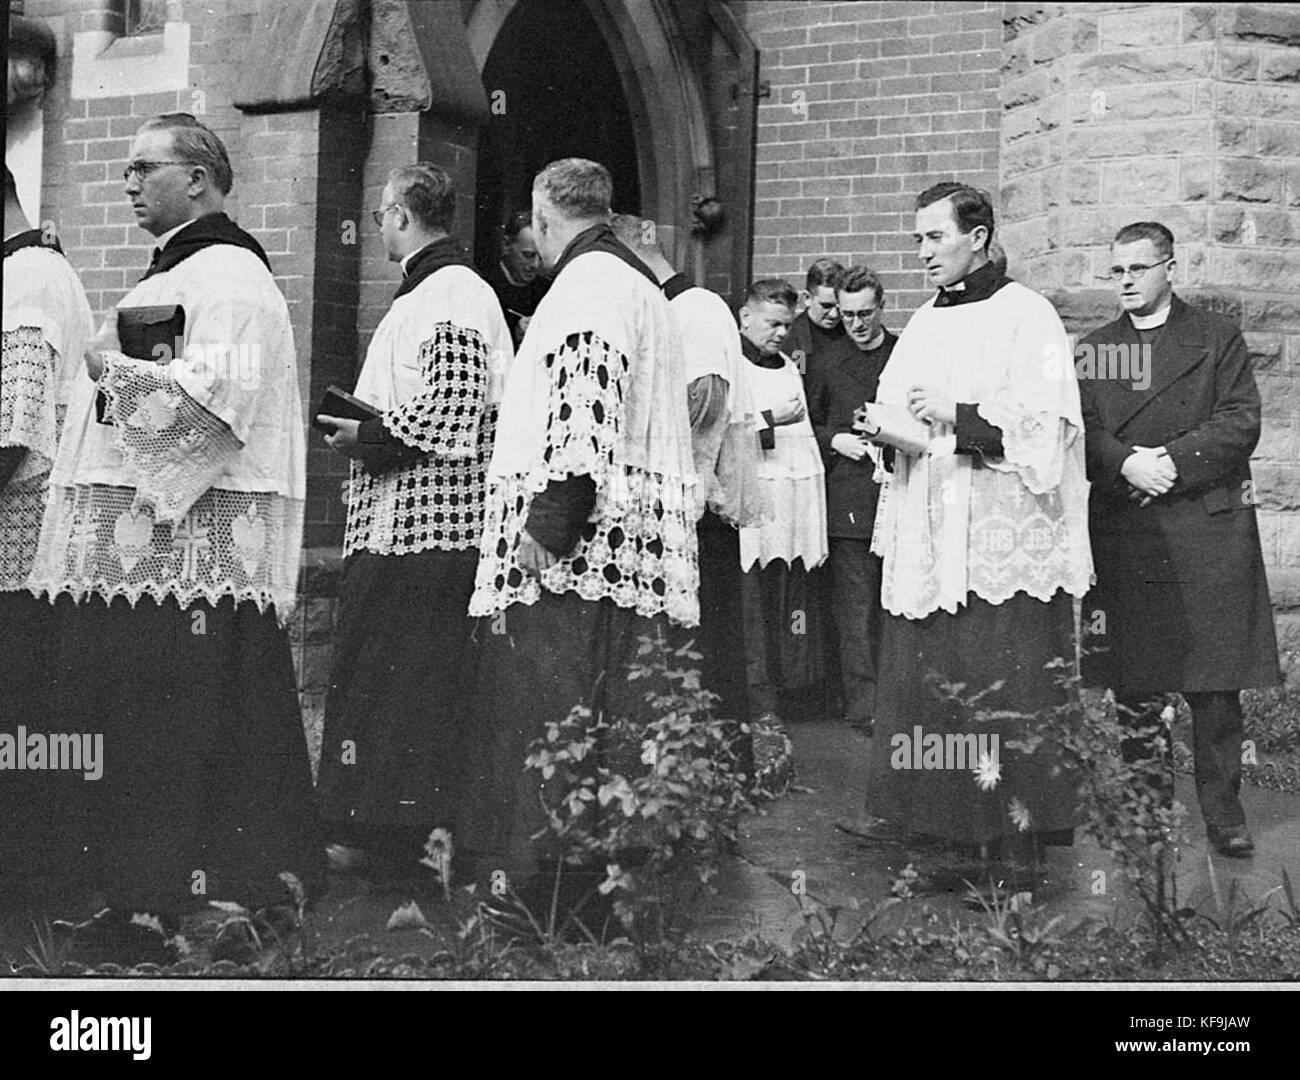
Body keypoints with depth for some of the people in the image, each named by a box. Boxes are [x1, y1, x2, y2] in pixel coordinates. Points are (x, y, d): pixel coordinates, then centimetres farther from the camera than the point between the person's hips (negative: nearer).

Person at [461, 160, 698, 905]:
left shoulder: (589, 282, -7)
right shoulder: (642, 284, 23)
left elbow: (584, 409, -21)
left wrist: (547, 524, -24)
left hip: (573, 544, -10)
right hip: (636, 553, 10)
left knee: (548, 715, -9)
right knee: (608, 719, 9)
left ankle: (538, 880, -7)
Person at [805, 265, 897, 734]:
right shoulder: (829, 361, 9)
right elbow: (808, 423, 16)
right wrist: (835, 441, -2)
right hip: (848, 498, 0)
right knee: (856, 607, -3)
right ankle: (863, 706, -1)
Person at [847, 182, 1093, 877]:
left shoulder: (1025, 316, -3)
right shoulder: (924, 323, 17)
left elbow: (1049, 422, -13)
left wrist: (959, 417, -19)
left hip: (1002, 536, -6)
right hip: (926, 542, 6)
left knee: (1001, 693, -6)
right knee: (920, 681, 5)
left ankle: (1016, 835, 2)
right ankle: (928, 825, 13)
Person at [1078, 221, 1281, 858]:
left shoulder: (1217, 339, 7)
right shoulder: (1093, 349, 15)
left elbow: (1240, 424, -2)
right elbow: (1082, 430, 4)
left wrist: (1173, 463, -13)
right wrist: (1127, 464, -14)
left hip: (1206, 526, -2)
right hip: (1122, 532, 2)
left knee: (1215, 681, -3)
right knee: (1130, 674, 5)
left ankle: (1221, 807, 5)